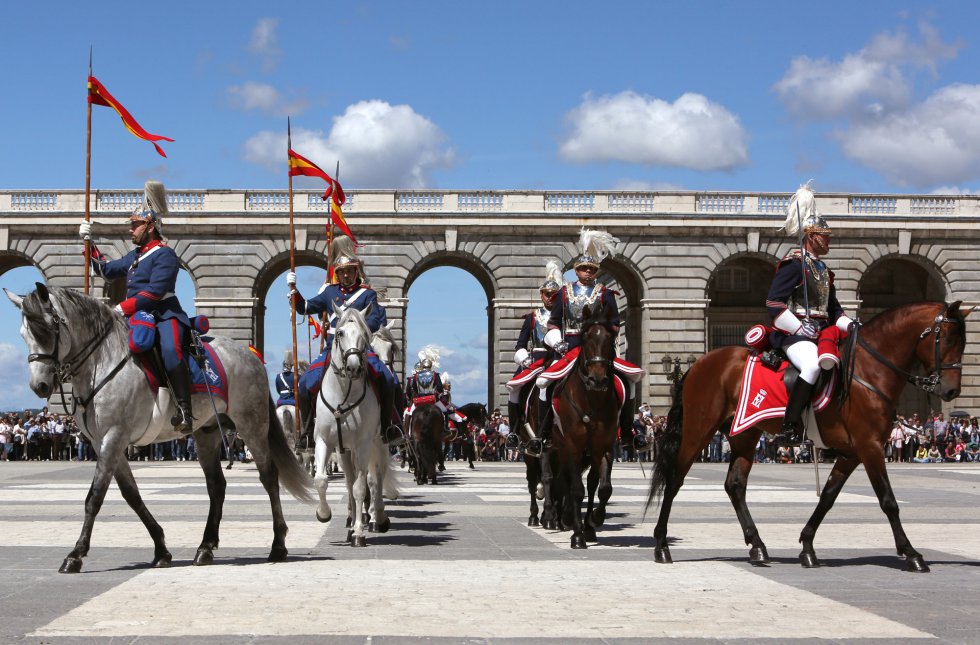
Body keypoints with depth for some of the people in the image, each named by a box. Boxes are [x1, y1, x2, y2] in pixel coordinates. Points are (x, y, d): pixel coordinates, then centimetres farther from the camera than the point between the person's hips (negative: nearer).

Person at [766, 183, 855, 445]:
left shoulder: (822, 270, 23)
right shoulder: (794, 264, -6)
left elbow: (833, 308, 28)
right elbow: (774, 303, -14)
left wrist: (850, 325, 8)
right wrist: (800, 329, -18)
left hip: (820, 333, 10)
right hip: (794, 334, -10)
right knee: (813, 365, -35)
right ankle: (789, 428, -34)